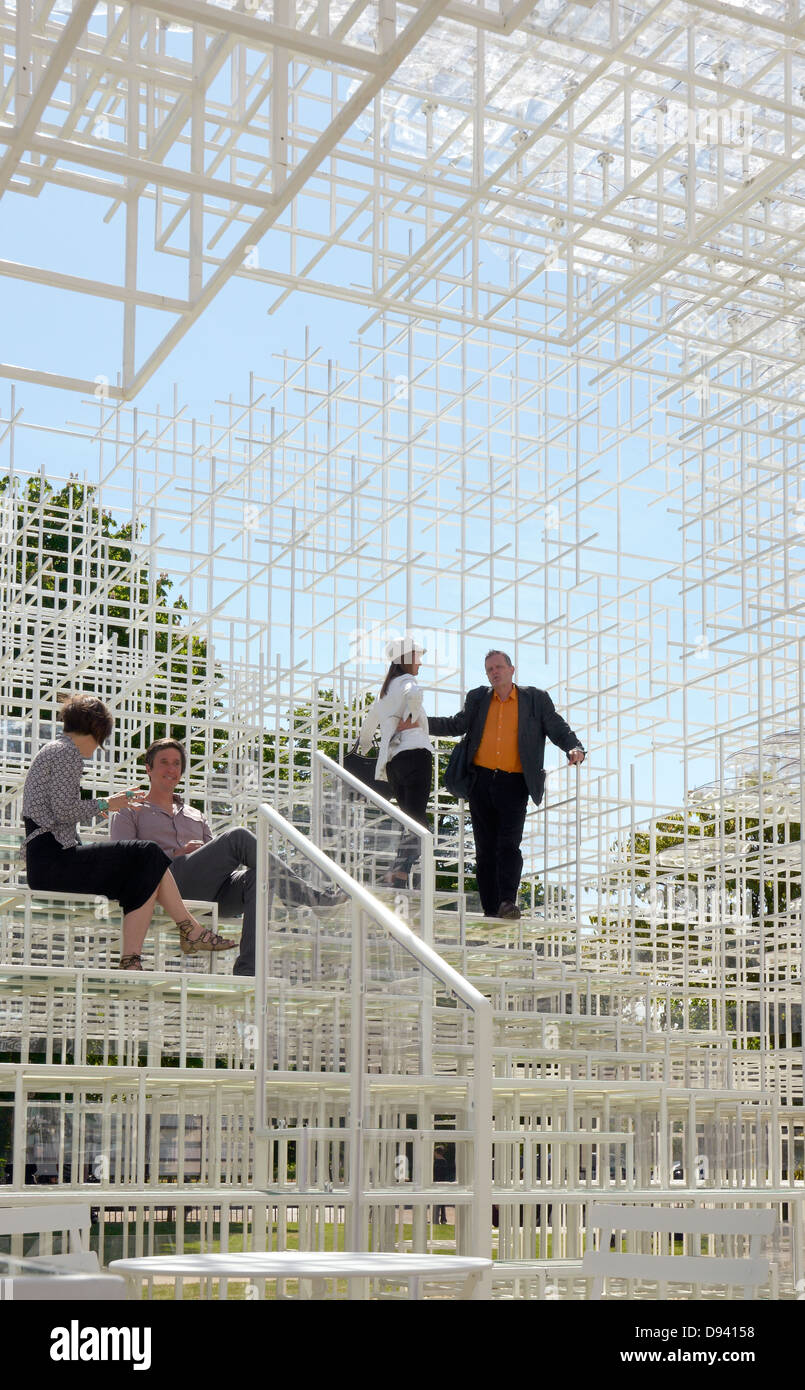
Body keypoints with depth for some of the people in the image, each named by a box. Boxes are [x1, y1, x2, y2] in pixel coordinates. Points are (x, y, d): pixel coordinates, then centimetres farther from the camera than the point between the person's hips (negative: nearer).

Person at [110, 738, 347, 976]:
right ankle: (314, 898, -25)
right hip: (170, 881, -5)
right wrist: (176, 854, -5)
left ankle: (247, 969, -44)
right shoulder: (131, 812, 23)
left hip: (211, 892, 5)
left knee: (259, 874, -31)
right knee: (238, 837, -25)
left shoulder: (196, 816, 37)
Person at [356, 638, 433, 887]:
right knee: (417, 819, -15)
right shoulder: (406, 680, 1)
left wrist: (363, 748, 53)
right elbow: (413, 694, -26)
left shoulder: (385, 691, 25)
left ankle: (397, 871, -1)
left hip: (391, 761, 8)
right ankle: (401, 871, -29)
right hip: (414, 752, -8)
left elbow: (368, 724, 37)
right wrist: (411, 718, -11)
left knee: (410, 817, 10)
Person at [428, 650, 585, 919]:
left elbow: (558, 730, 5)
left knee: (509, 844, -17)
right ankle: (490, 912, 7)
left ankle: (508, 902, -23)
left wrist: (575, 748, -15)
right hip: (481, 781, 3)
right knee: (485, 849, 3)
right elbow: (456, 725, 10)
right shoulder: (478, 699, 15)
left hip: (514, 785, -3)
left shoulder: (536, 699, 7)